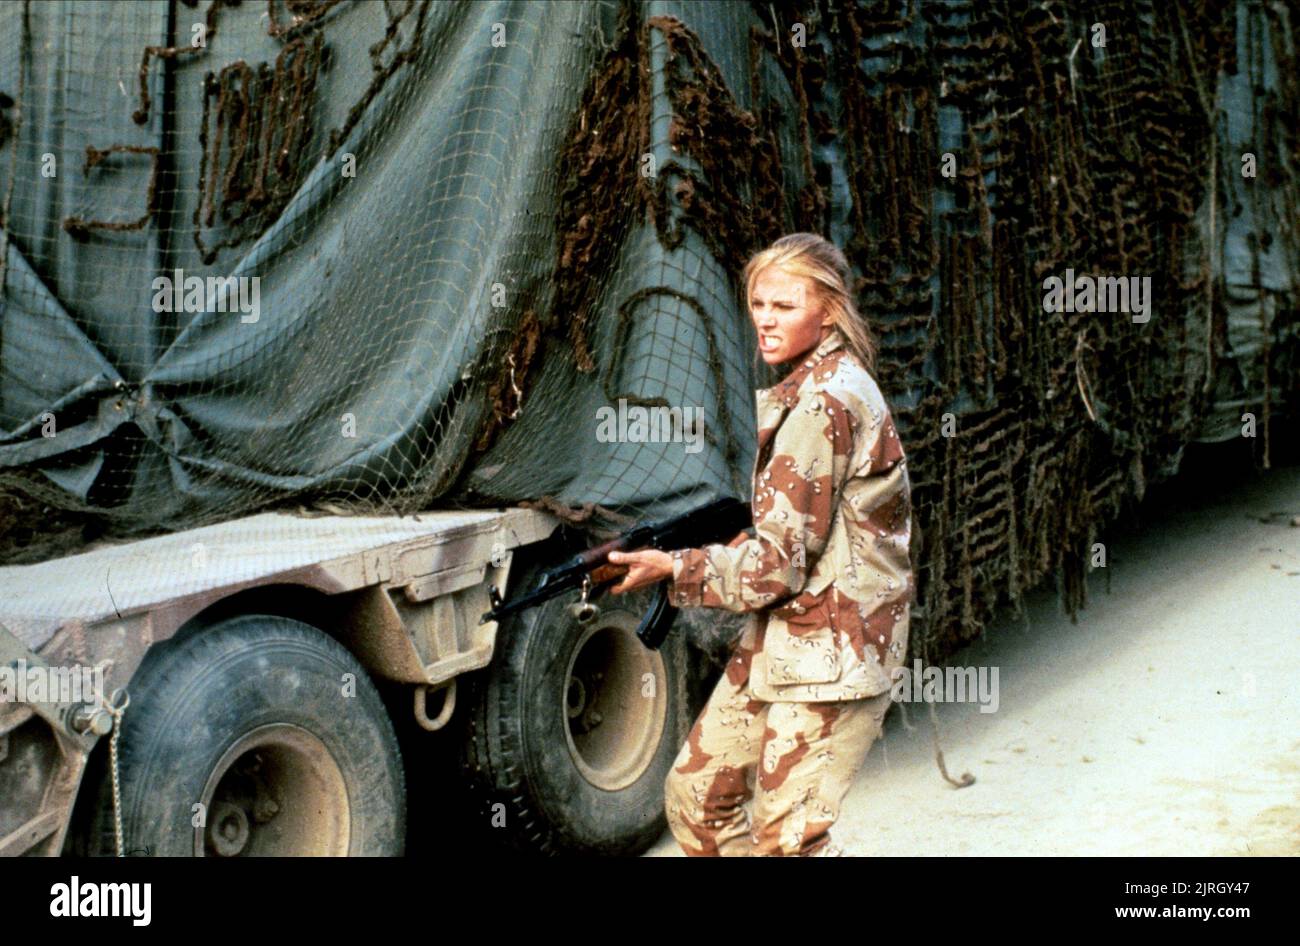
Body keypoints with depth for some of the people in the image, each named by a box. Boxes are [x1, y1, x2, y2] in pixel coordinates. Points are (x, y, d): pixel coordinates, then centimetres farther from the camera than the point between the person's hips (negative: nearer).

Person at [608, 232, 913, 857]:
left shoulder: (822, 405, -19)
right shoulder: (825, 383, 13)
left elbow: (777, 564, -19)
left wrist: (672, 568, -8)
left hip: (831, 648, -10)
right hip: (779, 637, 10)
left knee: (786, 840, -6)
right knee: (694, 796, 12)